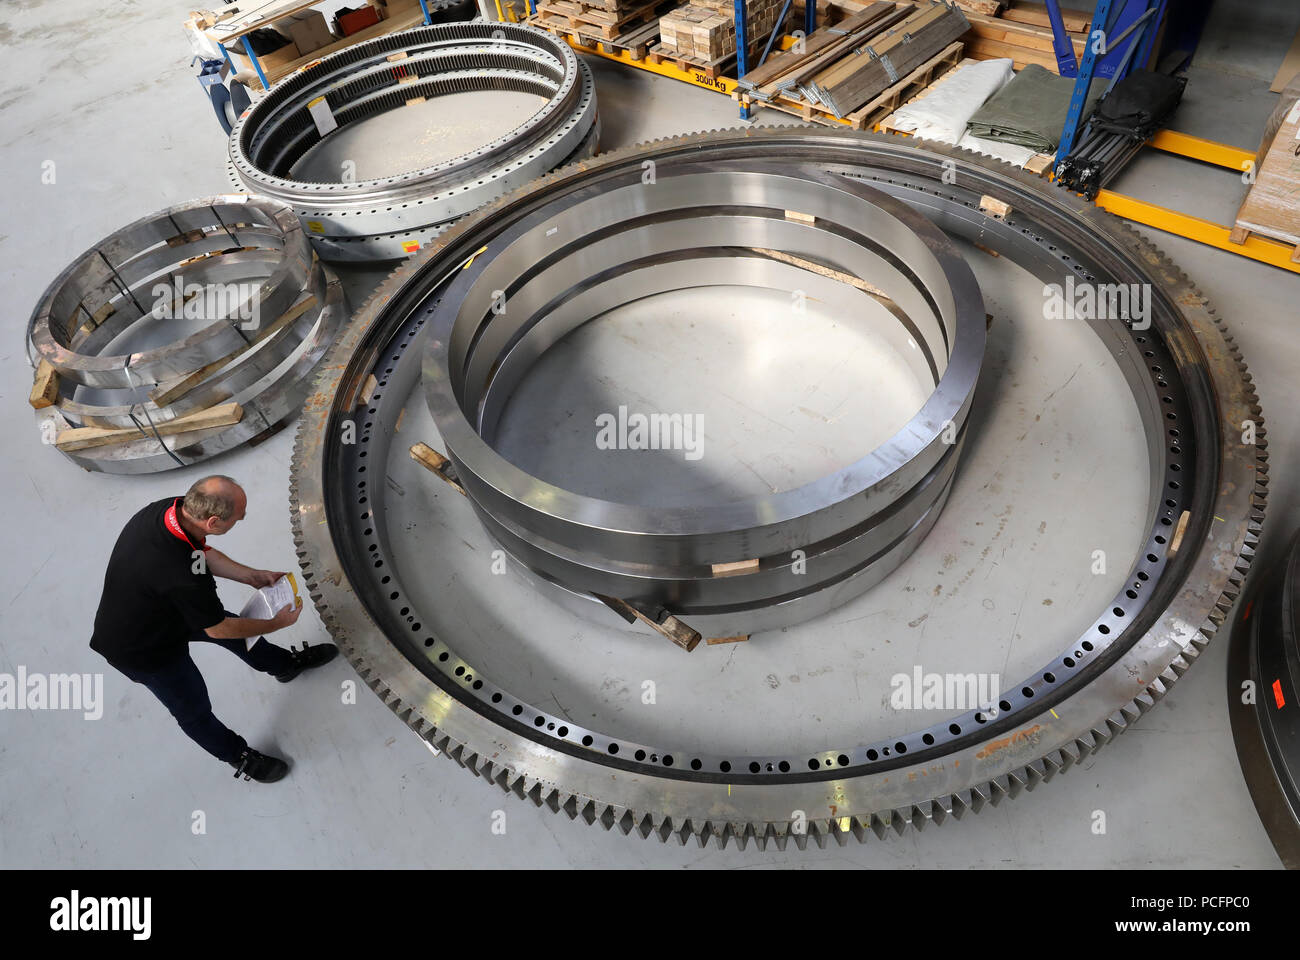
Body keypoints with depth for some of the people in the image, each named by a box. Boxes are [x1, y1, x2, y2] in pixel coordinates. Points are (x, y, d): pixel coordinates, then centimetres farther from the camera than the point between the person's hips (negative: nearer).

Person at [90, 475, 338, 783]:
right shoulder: (184, 577, -44)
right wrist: (277, 623, -10)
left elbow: (205, 553, 2)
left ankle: (285, 663, 50)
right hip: (141, 650, -8)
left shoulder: (172, 507, -22)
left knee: (235, 626, 23)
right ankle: (240, 757, 38)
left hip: (161, 611, 8)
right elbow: (219, 629, -24)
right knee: (194, 711, 14)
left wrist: (252, 576, 0)